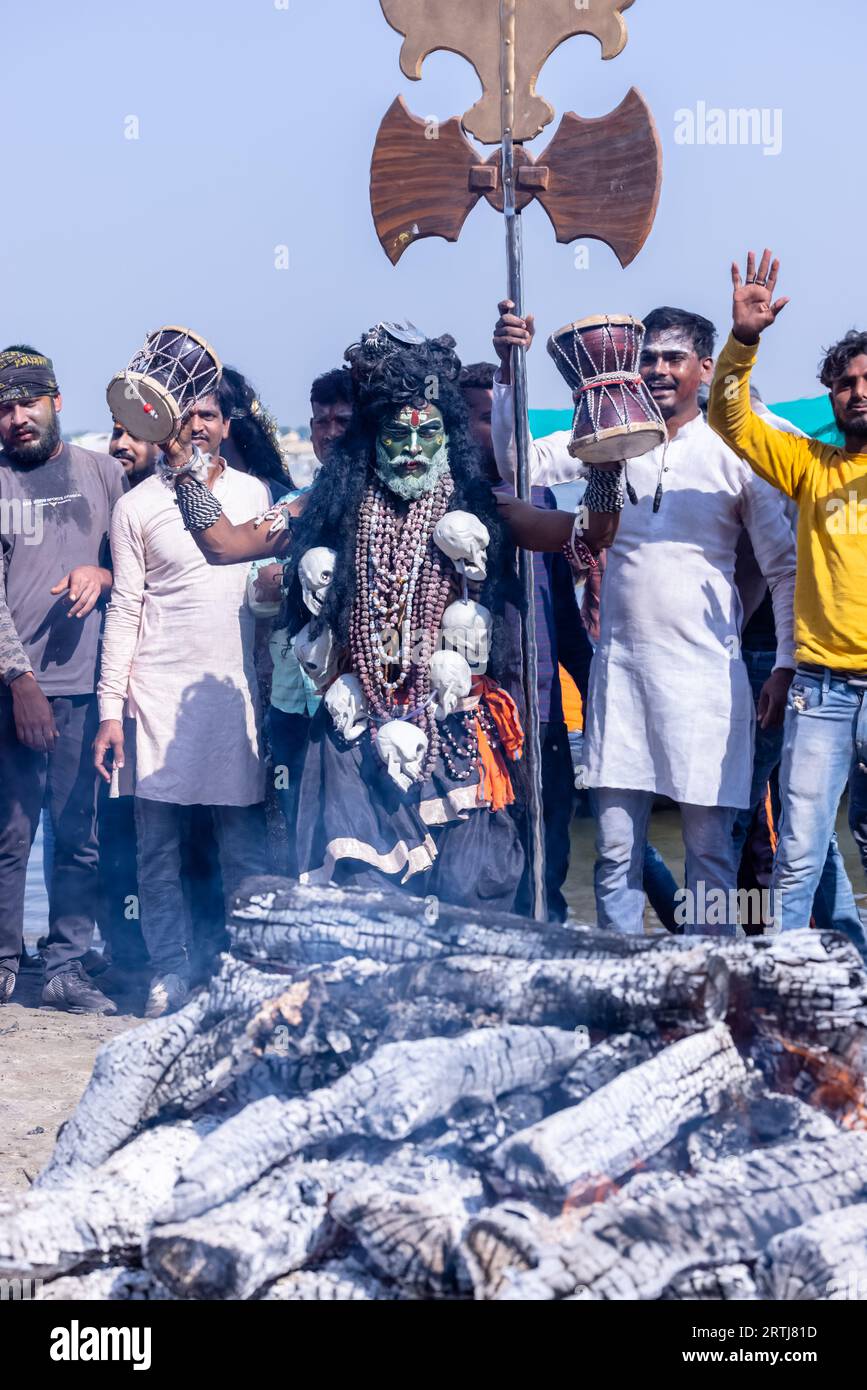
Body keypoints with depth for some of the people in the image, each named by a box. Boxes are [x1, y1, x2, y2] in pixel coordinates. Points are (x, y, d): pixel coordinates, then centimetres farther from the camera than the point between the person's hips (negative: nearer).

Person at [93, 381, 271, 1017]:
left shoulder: (255, 494, 9)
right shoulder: (137, 506, 4)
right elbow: (125, 609, 3)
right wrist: (111, 708, -2)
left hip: (235, 686, 1)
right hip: (160, 687, -1)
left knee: (245, 842, 0)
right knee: (159, 846, 1)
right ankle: (171, 972, 11)